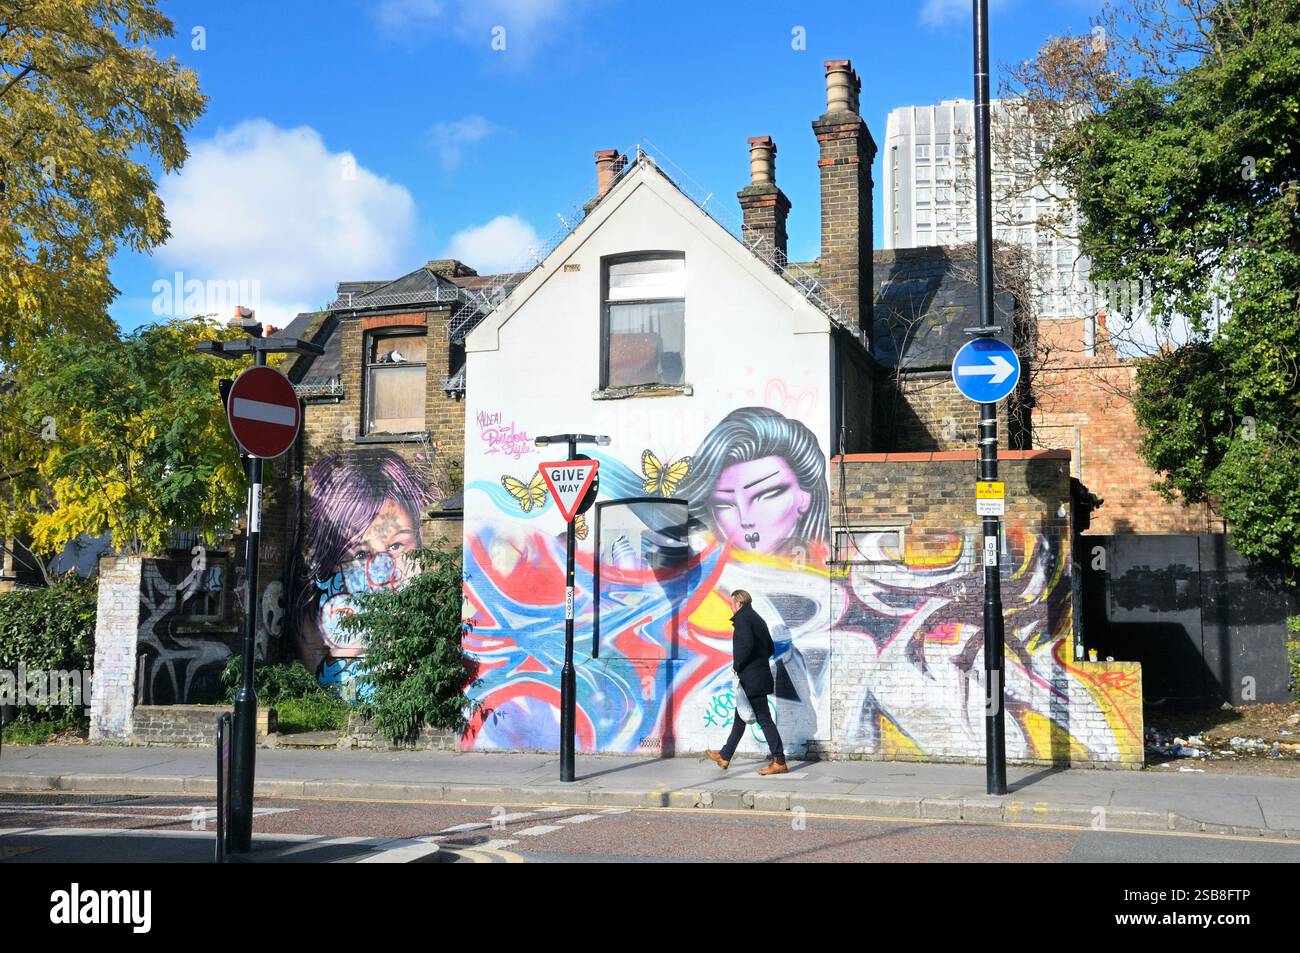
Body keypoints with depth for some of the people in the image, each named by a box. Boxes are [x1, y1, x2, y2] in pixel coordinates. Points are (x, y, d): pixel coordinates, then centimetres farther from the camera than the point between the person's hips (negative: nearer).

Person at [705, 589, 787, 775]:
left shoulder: (742, 618, -12)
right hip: (760, 675, 10)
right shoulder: (758, 619, 16)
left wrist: (737, 665, -14)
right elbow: (771, 648, 18)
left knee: (764, 719, -7)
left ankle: (779, 762, -5)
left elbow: (747, 645, -26)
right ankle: (725, 757, 25)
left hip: (751, 679, -10)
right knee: (741, 717, 16)